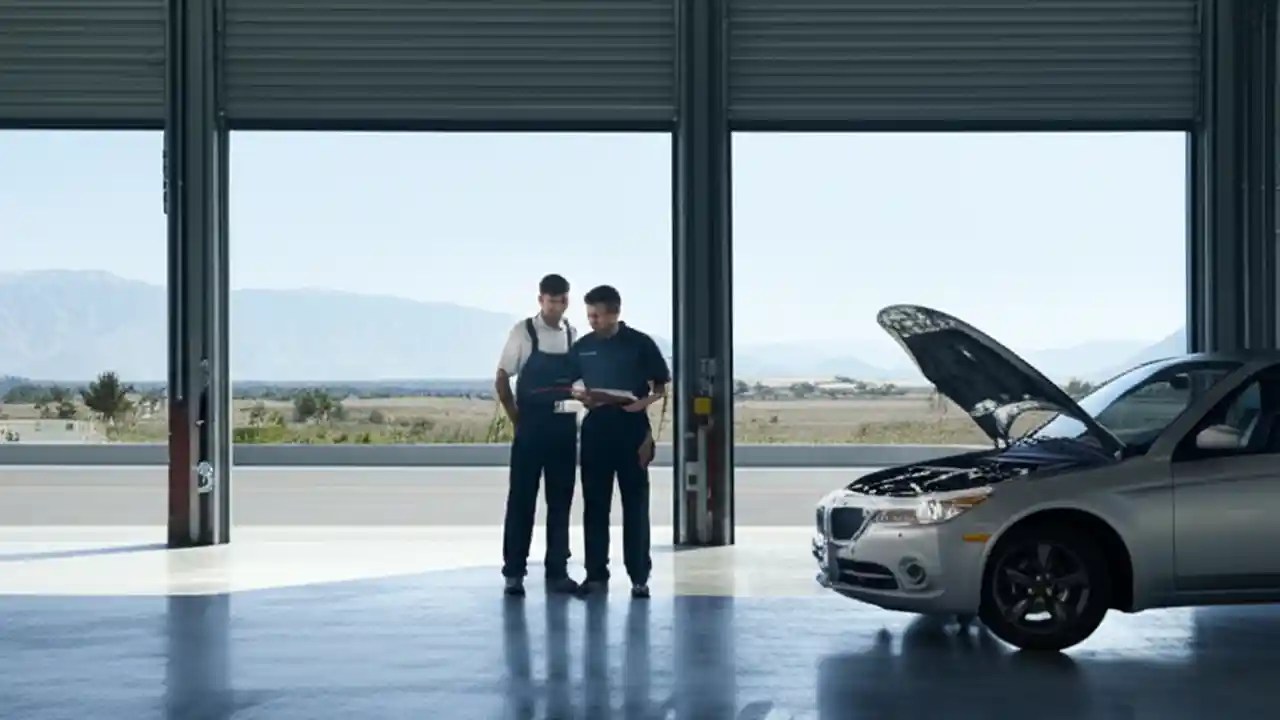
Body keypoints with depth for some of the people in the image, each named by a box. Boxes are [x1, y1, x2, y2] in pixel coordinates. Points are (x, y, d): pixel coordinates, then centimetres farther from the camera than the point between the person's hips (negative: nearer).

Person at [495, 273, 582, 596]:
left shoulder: (573, 335, 7)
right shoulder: (523, 332, -5)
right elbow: (502, 380, -1)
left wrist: (579, 398, -2)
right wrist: (516, 418, -2)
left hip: (564, 427, 4)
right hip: (531, 427, -4)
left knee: (560, 501, 7)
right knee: (521, 499, 1)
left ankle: (557, 571, 13)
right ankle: (514, 571, 7)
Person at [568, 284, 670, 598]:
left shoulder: (640, 344, -2)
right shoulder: (582, 347, 7)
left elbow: (662, 387, 0)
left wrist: (643, 402, -19)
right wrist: (580, 395, -8)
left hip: (632, 429, -3)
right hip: (596, 430, 3)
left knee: (635, 505, 0)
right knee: (595, 505, 5)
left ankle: (639, 577, 4)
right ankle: (596, 573, 12)